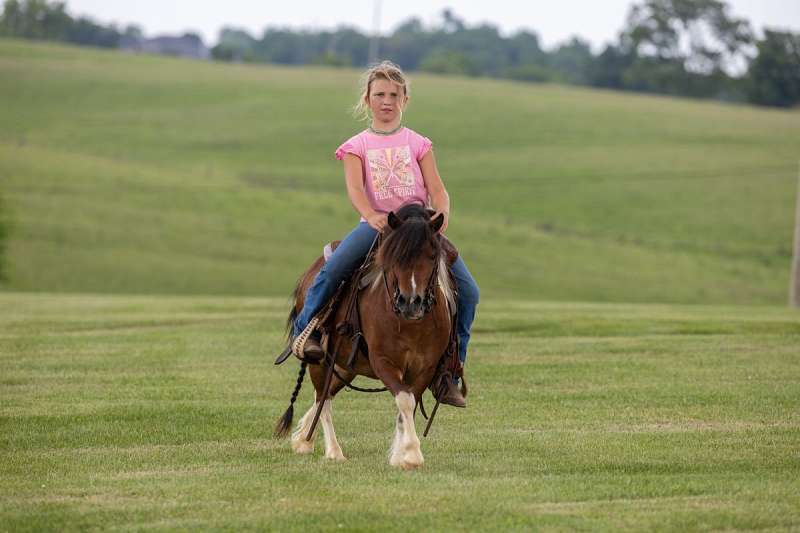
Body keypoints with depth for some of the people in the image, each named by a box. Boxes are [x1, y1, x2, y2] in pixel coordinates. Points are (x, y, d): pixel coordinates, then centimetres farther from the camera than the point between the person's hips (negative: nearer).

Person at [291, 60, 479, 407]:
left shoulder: (418, 144, 13)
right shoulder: (357, 147, 11)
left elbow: (436, 189, 2)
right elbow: (355, 188, -7)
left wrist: (442, 213, -21)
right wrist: (370, 216, -29)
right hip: (376, 223, -1)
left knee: (467, 290, -15)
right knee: (332, 270, -29)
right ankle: (305, 329, -7)